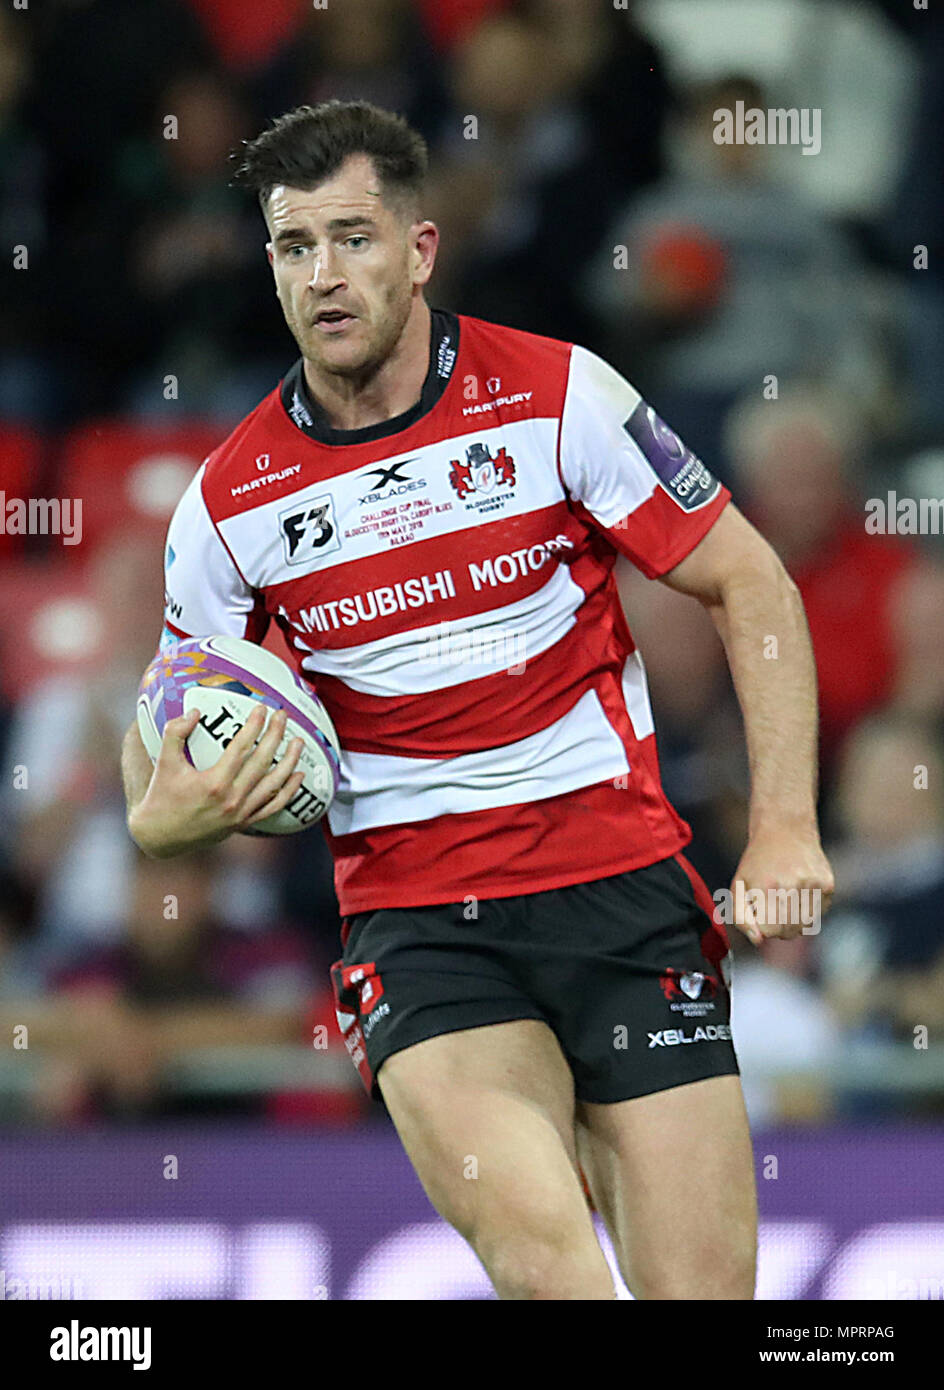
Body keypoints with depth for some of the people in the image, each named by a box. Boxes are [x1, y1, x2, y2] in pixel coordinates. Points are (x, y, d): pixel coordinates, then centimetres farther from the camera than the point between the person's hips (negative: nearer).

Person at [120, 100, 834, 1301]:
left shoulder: (559, 396, -3)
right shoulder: (227, 503, 1)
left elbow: (750, 589, 4)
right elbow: (163, 738, 14)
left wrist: (784, 830, -5)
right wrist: (165, 819, -10)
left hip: (622, 884, 0)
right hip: (414, 920, 0)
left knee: (703, 1285, -5)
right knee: (539, 1253, -27)